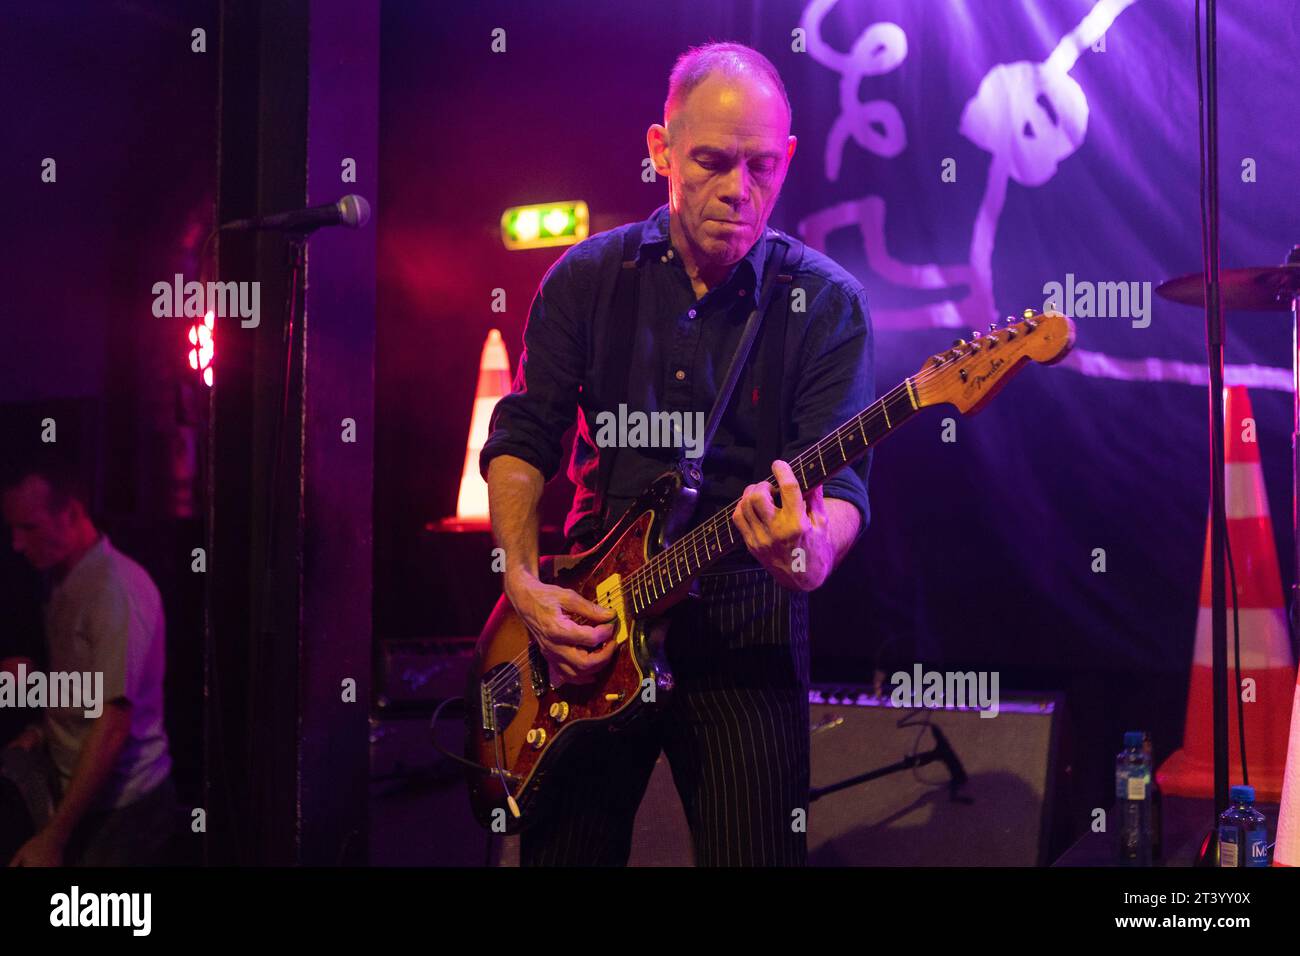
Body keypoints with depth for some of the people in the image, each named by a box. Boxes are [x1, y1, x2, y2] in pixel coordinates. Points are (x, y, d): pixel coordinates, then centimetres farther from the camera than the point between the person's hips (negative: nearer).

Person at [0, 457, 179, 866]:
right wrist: (43, 726, 4)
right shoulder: (66, 584, 9)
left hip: (118, 807, -8)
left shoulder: (116, 588, -21)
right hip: (74, 788, 8)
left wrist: (53, 837, -25)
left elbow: (113, 724, -25)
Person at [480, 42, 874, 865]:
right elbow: (520, 440, 6)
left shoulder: (826, 303, -5)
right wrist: (525, 585, -9)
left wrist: (813, 552, -37)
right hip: (582, 622, 2)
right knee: (561, 849, 9)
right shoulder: (588, 277, 3)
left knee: (756, 853, -3)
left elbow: (841, 481, -14)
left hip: (744, 627, -2)